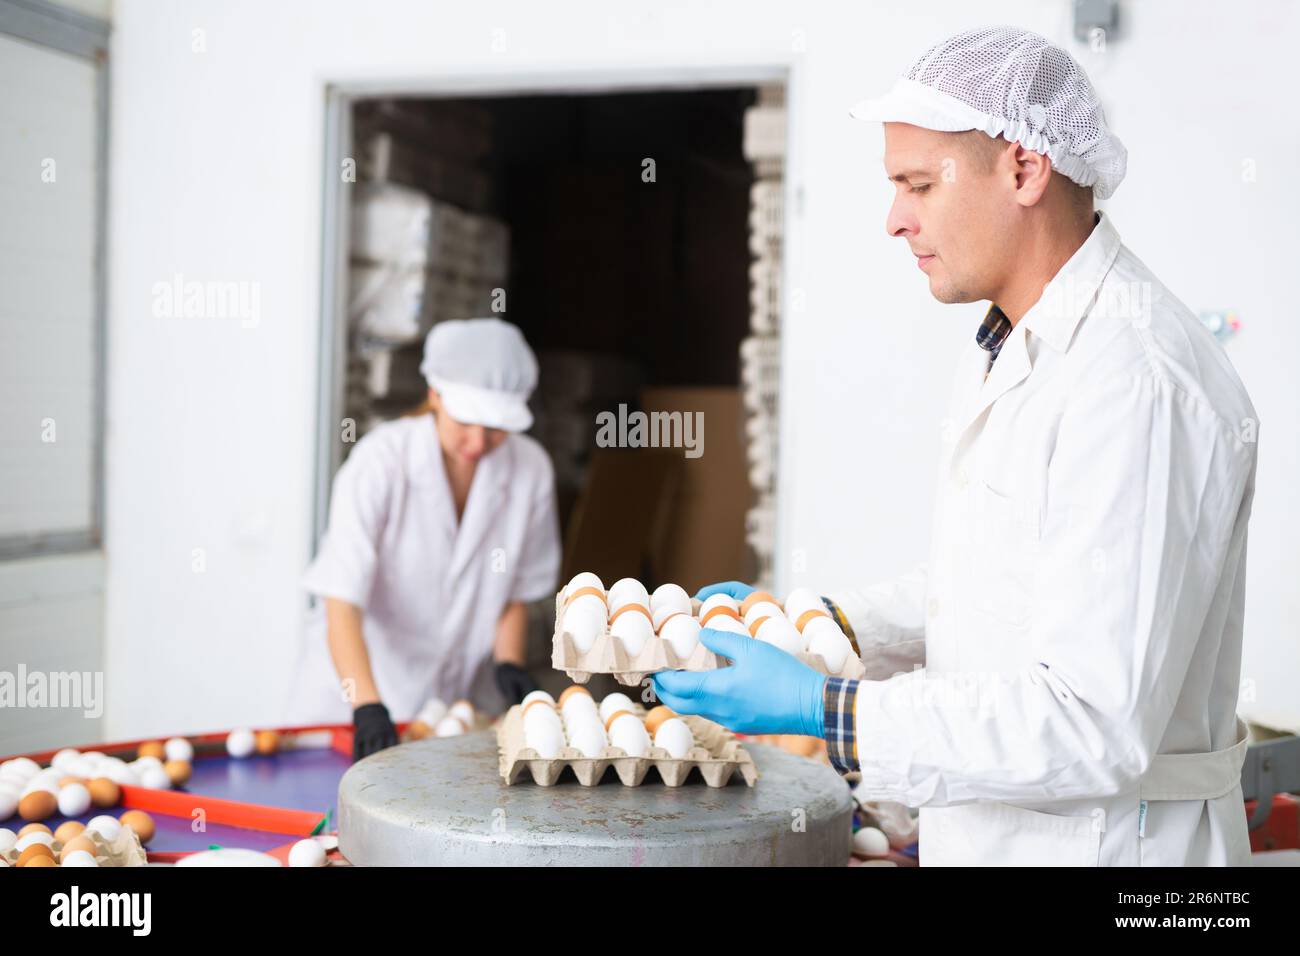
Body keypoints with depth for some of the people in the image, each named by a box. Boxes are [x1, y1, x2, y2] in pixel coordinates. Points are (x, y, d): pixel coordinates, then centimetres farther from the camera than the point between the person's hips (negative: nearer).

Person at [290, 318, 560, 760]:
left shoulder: (531, 469, -10)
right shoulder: (380, 461, -22)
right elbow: (343, 605, -27)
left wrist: (508, 662, -9)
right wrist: (368, 708, -38)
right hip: (360, 689, -3)